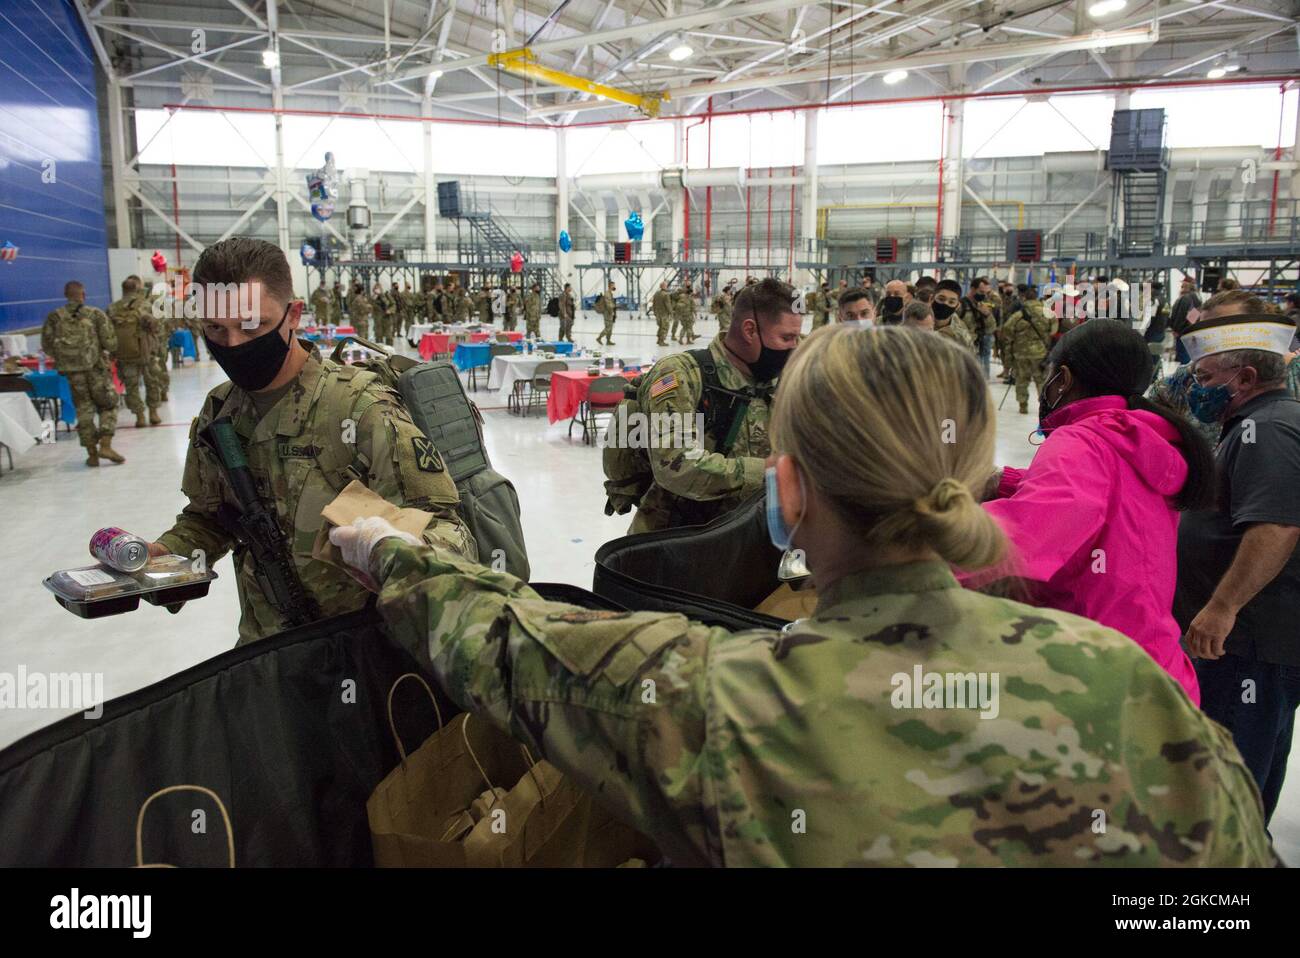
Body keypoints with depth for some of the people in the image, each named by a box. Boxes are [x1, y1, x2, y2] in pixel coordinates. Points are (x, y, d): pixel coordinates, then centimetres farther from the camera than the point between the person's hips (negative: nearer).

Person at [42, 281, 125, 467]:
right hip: (96, 367, -2)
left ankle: (92, 453, 11)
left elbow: (47, 346, 3)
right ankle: (105, 445, -5)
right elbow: (110, 343, -8)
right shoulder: (96, 314, -5)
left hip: (71, 370, 2)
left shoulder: (54, 317, 1)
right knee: (108, 406, 11)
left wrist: (62, 358, 20)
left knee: (84, 410, 10)